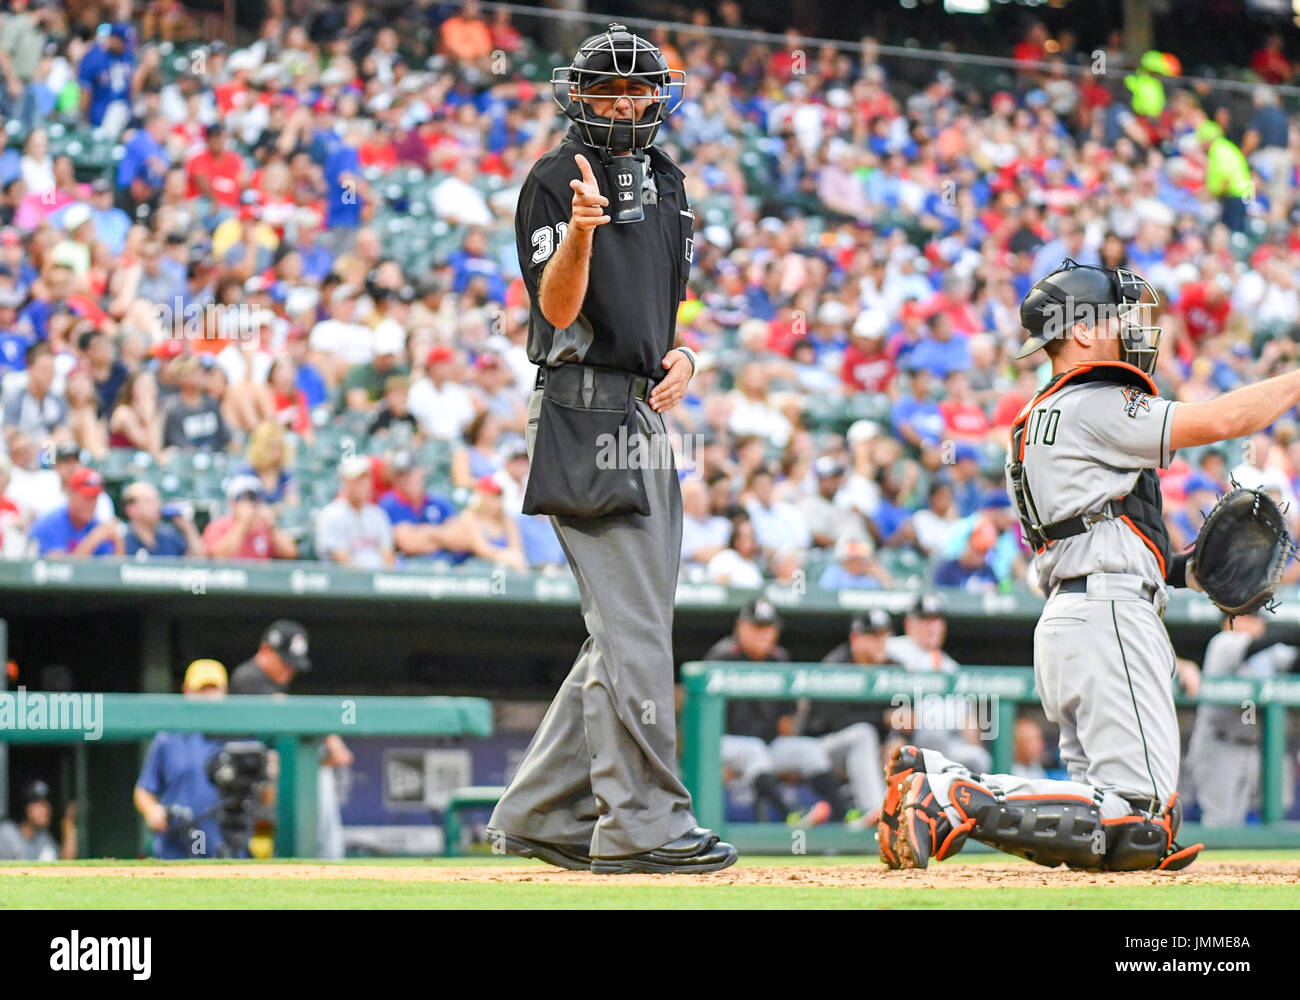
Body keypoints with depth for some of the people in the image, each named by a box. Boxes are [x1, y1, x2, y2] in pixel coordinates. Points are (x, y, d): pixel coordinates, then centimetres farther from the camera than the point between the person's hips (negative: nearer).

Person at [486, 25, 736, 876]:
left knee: (631, 628, 10)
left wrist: (683, 356, 4)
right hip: (583, 406, -9)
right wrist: (580, 228, -33)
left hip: (649, 412, 9)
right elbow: (559, 308, -16)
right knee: (631, 627, -12)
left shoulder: (668, 185, 18)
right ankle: (641, 825, -11)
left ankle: (542, 815, 16)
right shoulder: (554, 182, -6)